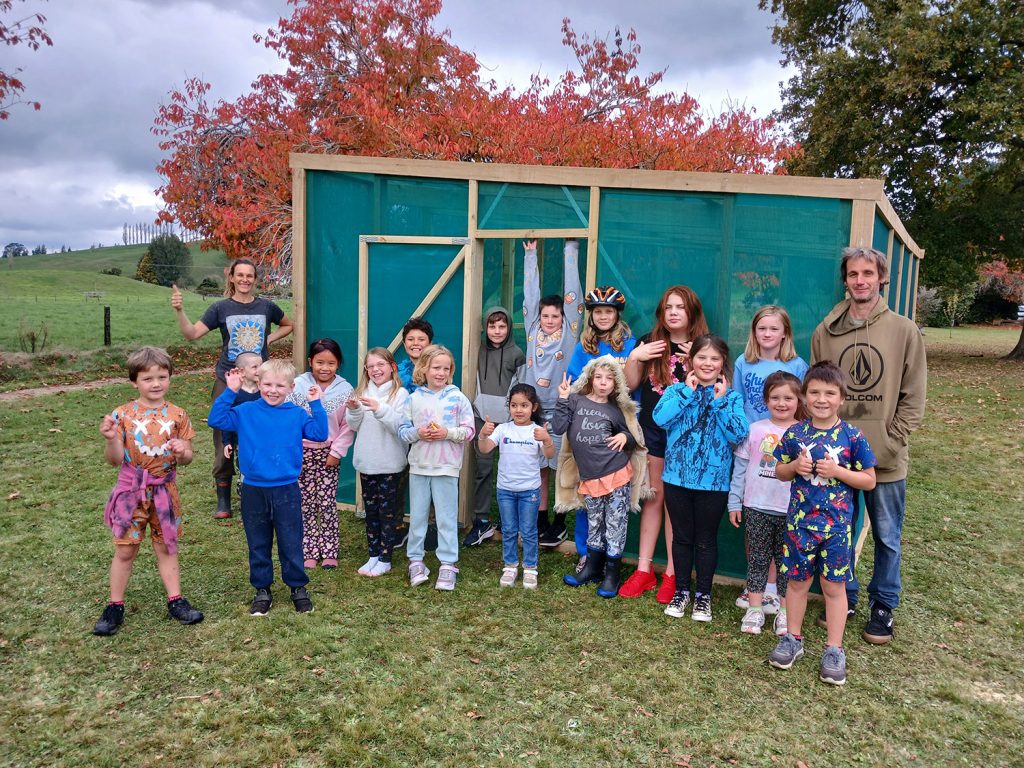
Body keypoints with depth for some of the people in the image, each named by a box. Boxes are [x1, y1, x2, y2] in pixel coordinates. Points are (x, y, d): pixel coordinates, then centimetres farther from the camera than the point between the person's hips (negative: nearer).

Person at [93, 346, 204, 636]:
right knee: (125, 550, 7)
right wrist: (110, 439, -25)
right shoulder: (123, 415, -6)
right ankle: (114, 607, 21)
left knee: (167, 547, 12)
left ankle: (175, 601, 21)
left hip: (164, 490, 1)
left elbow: (187, 458, 2)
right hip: (131, 490, -1)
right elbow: (115, 459, -6)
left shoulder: (176, 415, -2)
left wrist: (182, 452, -20)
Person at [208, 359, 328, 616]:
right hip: (253, 491, 1)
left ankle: (298, 588, 25)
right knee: (258, 545, 14)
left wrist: (315, 404, -13)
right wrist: (230, 392, -10)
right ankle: (262, 591, 29)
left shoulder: (297, 415, 0)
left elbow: (320, 434, -9)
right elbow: (216, 420, -5)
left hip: (286, 491, -1)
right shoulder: (246, 412, 1)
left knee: (291, 544, 9)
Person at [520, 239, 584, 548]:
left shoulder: (570, 331, 1)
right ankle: (540, 522, 18)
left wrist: (571, 250, 3)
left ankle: (559, 523, 15)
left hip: (561, 410, -3)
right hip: (534, 410, 3)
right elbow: (530, 293, 12)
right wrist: (530, 255, 17)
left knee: (562, 470, 3)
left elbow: (572, 290, 0)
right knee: (538, 470, 8)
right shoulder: (533, 330, 8)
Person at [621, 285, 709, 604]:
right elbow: (629, 384, 5)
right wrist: (634, 357, -11)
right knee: (652, 499, 9)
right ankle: (644, 569, 17)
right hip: (652, 430, 3)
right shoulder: (649, 343, 5)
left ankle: (673, 574, 14)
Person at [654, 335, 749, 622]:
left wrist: (720, 401, -16)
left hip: (713, 481, -1)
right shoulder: (677, 390, -1)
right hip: (677, 477, 1)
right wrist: (688, 393, -16)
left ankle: (703, 595, 27)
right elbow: (659, 418, -19)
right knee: (682, 536, 14)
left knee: (706, 540, 11)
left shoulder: (731, 397, -1)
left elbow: (739, 434, -15)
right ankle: (681, 590, 29)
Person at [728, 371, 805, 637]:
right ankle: (754, 608, 20)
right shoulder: (755, 430, 0)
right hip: (757, 508, 1)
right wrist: (734, 503, 2)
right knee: (758, 558, 9)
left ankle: (785, 610, 24)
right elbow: (740, 467, 3)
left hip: (791, 511, 0)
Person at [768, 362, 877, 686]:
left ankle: (834, 649, 22)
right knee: (797, 581, 13)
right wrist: (795, 467, -12)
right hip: (800, 521, 2)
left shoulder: (852, 436, -7)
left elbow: (869, 480, -3)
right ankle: (793, 639, 30)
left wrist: (837, 471, -18)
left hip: (837, 525, -2)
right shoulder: (794, 434, -2)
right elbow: (779, 471, 9)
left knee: (834, 586, 9)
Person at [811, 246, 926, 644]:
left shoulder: (904, 330, -1)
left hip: (885, 459, -1)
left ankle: (883, 607, 28)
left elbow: (913, 397, -1)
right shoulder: (824, 332, 3)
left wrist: (891, 443, -8)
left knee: (887, 538, 10)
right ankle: (844, 598, 31)